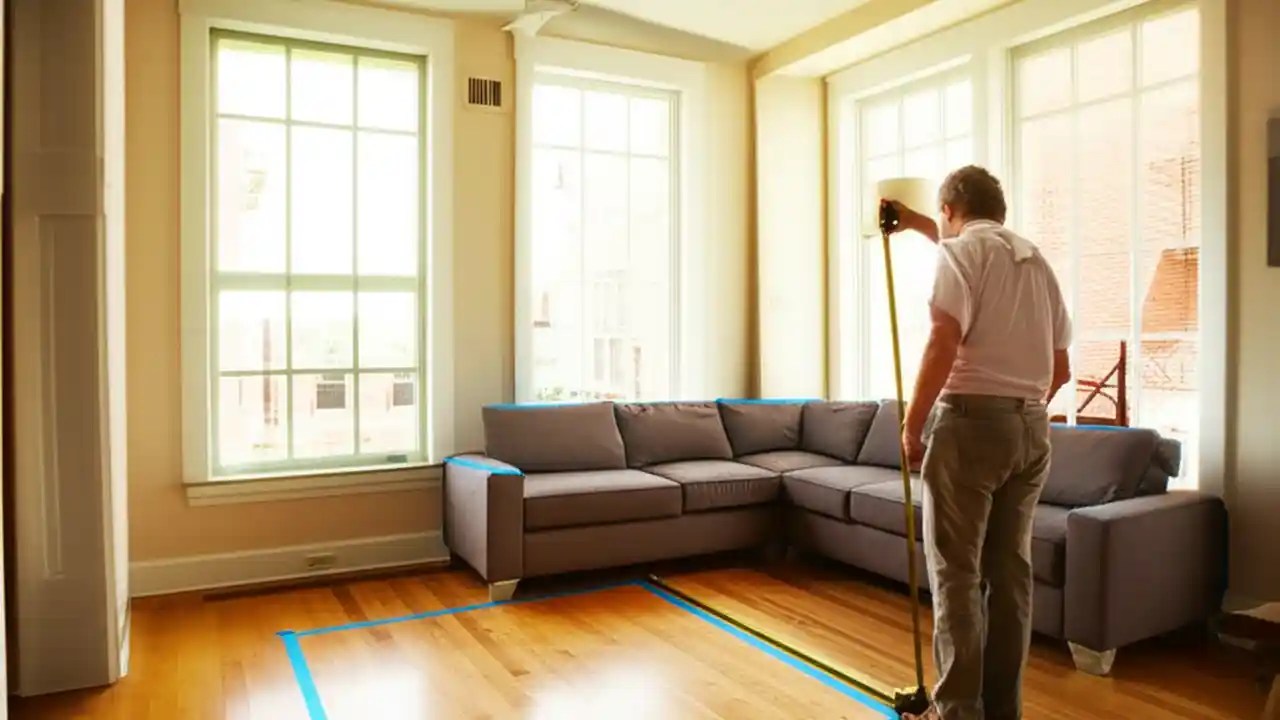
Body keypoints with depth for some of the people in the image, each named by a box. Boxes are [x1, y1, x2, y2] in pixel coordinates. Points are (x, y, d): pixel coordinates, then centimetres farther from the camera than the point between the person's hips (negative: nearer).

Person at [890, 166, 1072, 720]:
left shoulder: (962, 250, -5)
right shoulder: (1036, 262, 18)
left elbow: (943, 345, -19)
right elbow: (1061, 368, 24)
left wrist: (912, 423, -11)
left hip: (972, 421, -7)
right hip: (1032, 429, 8)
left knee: (956, 571, -1)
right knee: (1011, 569, 11)